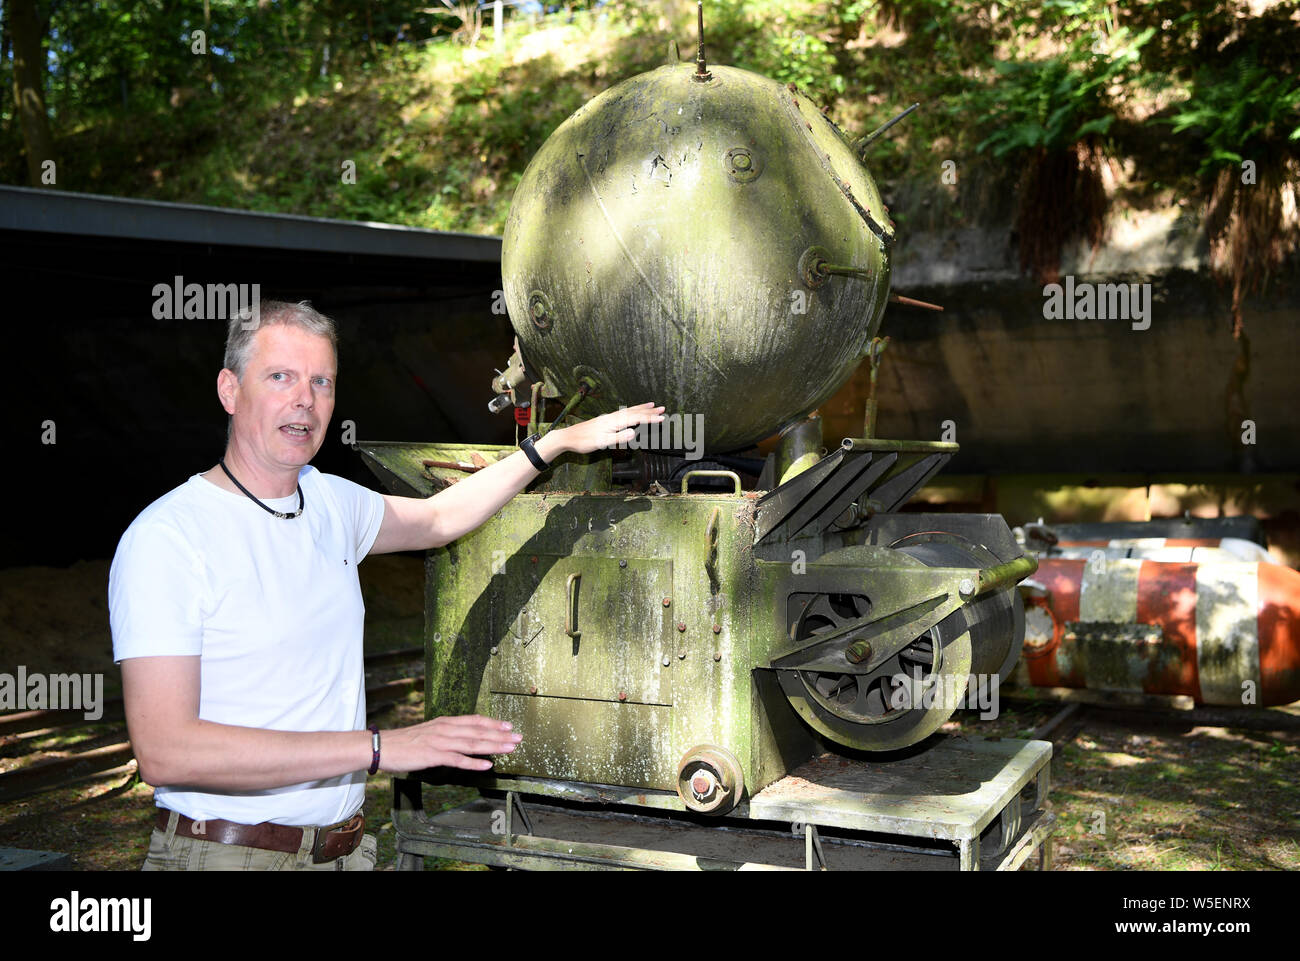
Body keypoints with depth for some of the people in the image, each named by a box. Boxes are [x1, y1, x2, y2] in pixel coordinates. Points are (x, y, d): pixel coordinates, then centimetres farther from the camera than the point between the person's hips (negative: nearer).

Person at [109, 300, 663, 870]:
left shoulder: (329, 502, 6)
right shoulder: (167, 535, -16)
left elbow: (439, 519, 26)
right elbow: (164, 752, -23)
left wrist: (559, 441, 21)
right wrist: (379, 748, -26)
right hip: (224, 851, -6)